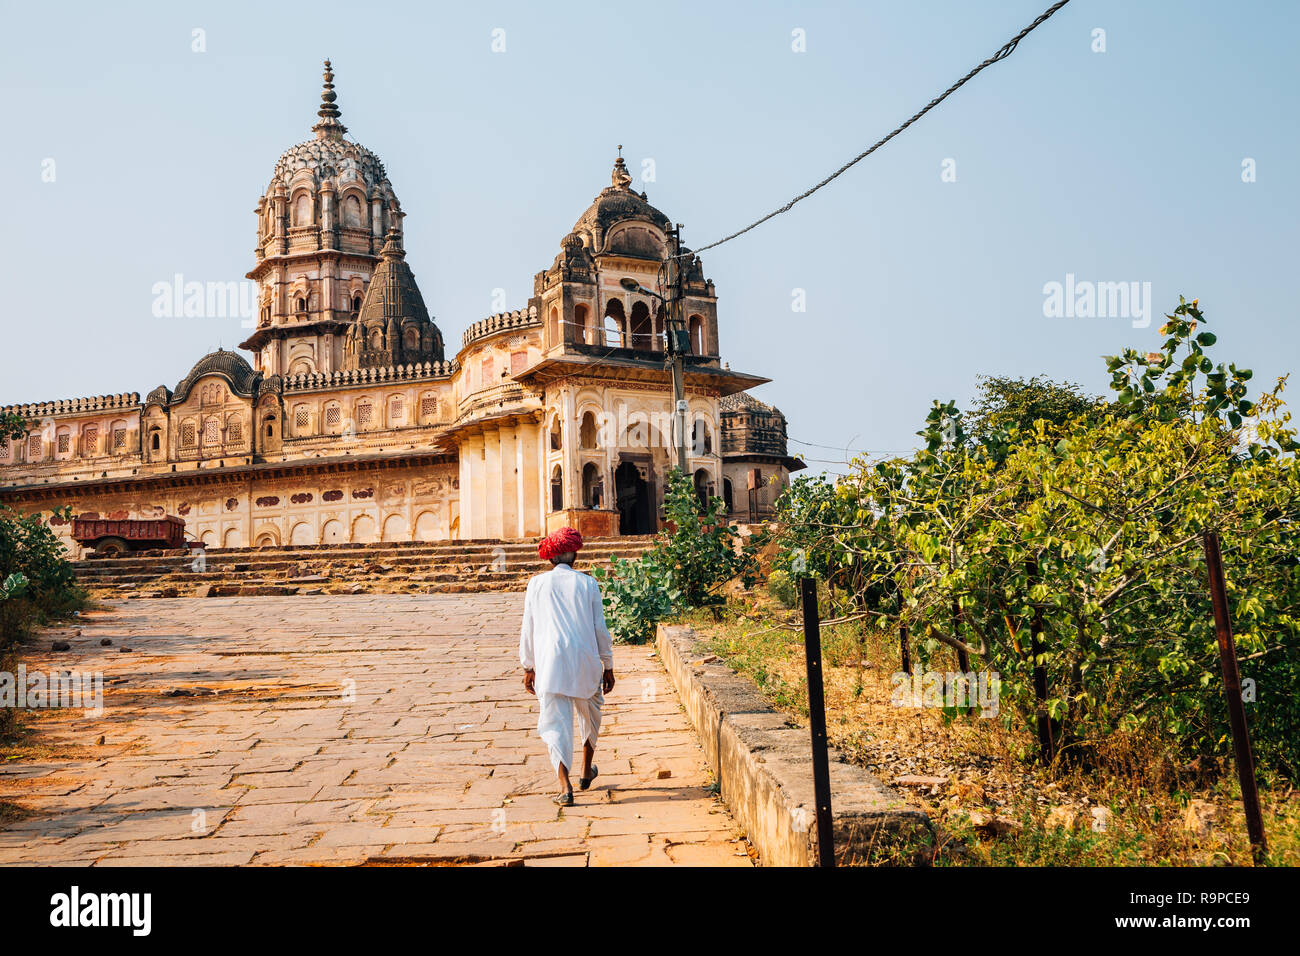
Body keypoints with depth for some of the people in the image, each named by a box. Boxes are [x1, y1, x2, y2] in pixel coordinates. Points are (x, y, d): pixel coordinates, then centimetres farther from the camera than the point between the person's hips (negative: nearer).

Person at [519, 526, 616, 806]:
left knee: (555, 722, 1)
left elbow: (528, 629, 3)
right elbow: (600, 628, 2)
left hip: (549, 662, -1)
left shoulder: (537, 583, 2)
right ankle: (586, 772, 36)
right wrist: (608, 666, 11)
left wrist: (528, 667, 12)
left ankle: (565, 785, -12)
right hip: (585, 660, 1)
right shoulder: (587, 583, 1)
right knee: (590, 713, 23)